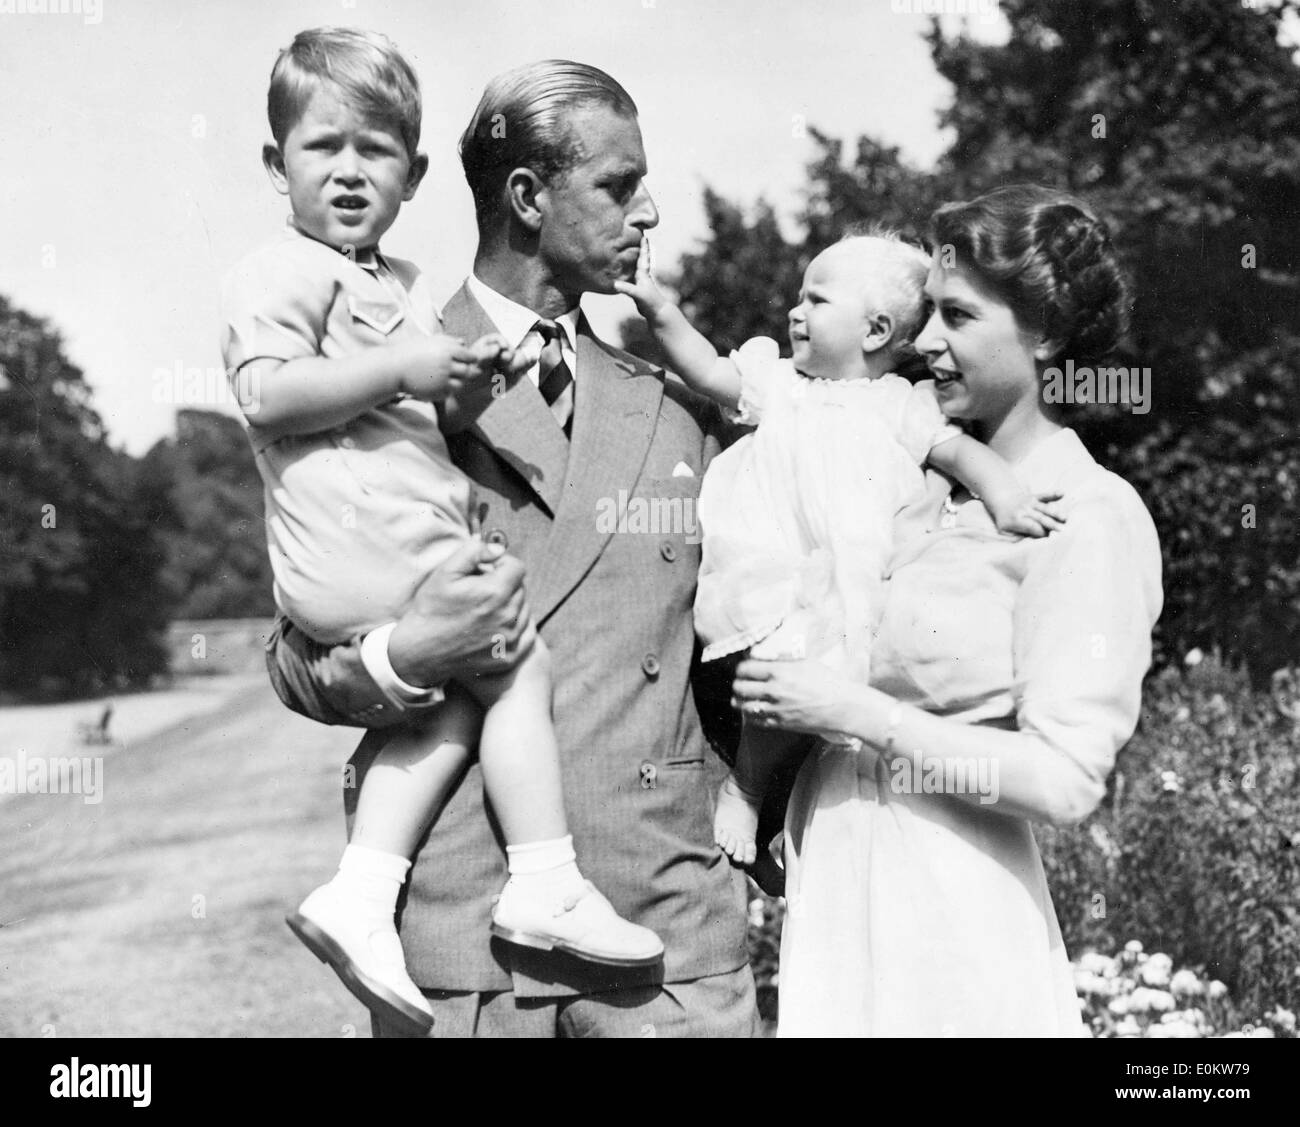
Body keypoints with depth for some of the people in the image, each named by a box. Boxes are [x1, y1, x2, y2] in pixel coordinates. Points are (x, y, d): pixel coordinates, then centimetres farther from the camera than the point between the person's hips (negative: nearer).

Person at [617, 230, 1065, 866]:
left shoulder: (901, 404, 16)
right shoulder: (778, 384, 18)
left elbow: (958, 450, 7)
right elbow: (709, 372, 7)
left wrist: (1005, 499, -10)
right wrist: (659, 310, -5)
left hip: (857, 595, 1)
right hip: (773, 585, -1)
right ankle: (743, 788, 3)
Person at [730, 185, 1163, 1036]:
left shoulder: (1090, 519, -13)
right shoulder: (928, 476, 6)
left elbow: (1064, 781, -19)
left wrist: (851, 713, -19)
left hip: (951, 908, -6)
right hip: (835, 880, 6)